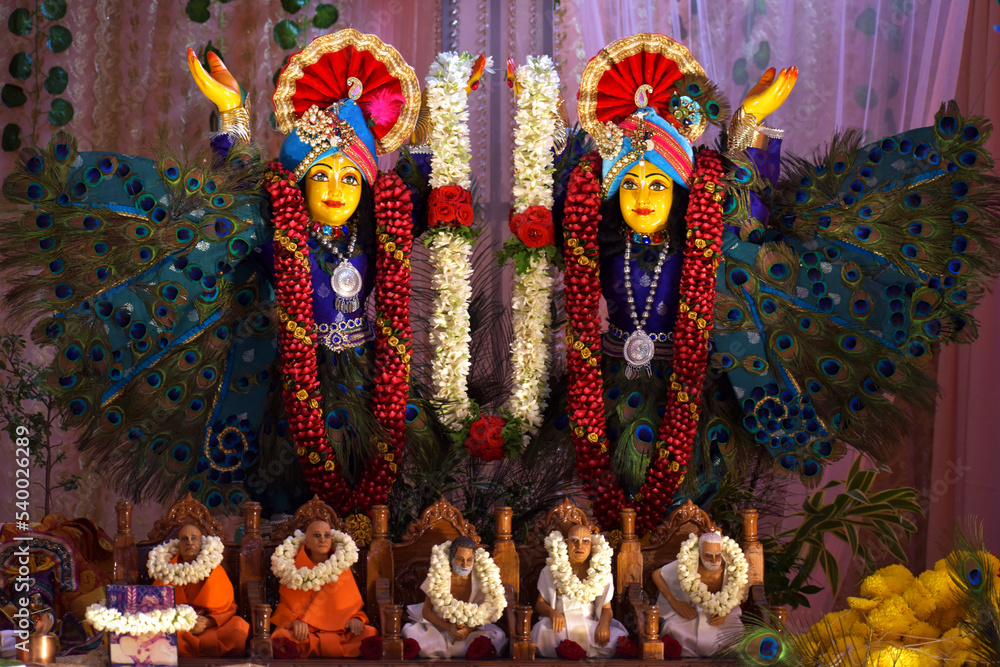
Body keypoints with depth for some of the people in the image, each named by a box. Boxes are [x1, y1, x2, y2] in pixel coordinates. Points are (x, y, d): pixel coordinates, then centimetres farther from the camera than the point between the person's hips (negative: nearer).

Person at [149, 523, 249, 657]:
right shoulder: (168, 570, 10)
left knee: (240, 627, -31)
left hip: (209, 627, 1)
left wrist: (209, 622, -13)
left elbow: (228, 605, 7)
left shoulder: (213, 568, 10)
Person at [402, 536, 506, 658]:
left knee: (497, 635, -27)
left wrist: (469, 629, -23)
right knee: (409, 630, -26)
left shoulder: (480, 579, -11)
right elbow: (426, 610, -9)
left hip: (472, 629, 2)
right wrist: (448, 627, -24)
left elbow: (486, 613, -3)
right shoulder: (438, 577, -14)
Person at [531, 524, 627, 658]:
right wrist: (552, 612, -15)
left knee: (617, 638, -28)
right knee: (543, 632, -35)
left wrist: (604, 624, -18)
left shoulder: (601, 572, 8)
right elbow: (540, 603, 9)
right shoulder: (550, 571, 8)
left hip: (590, 625, 1)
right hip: (560, 625, -1)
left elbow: (606, 608, 6)